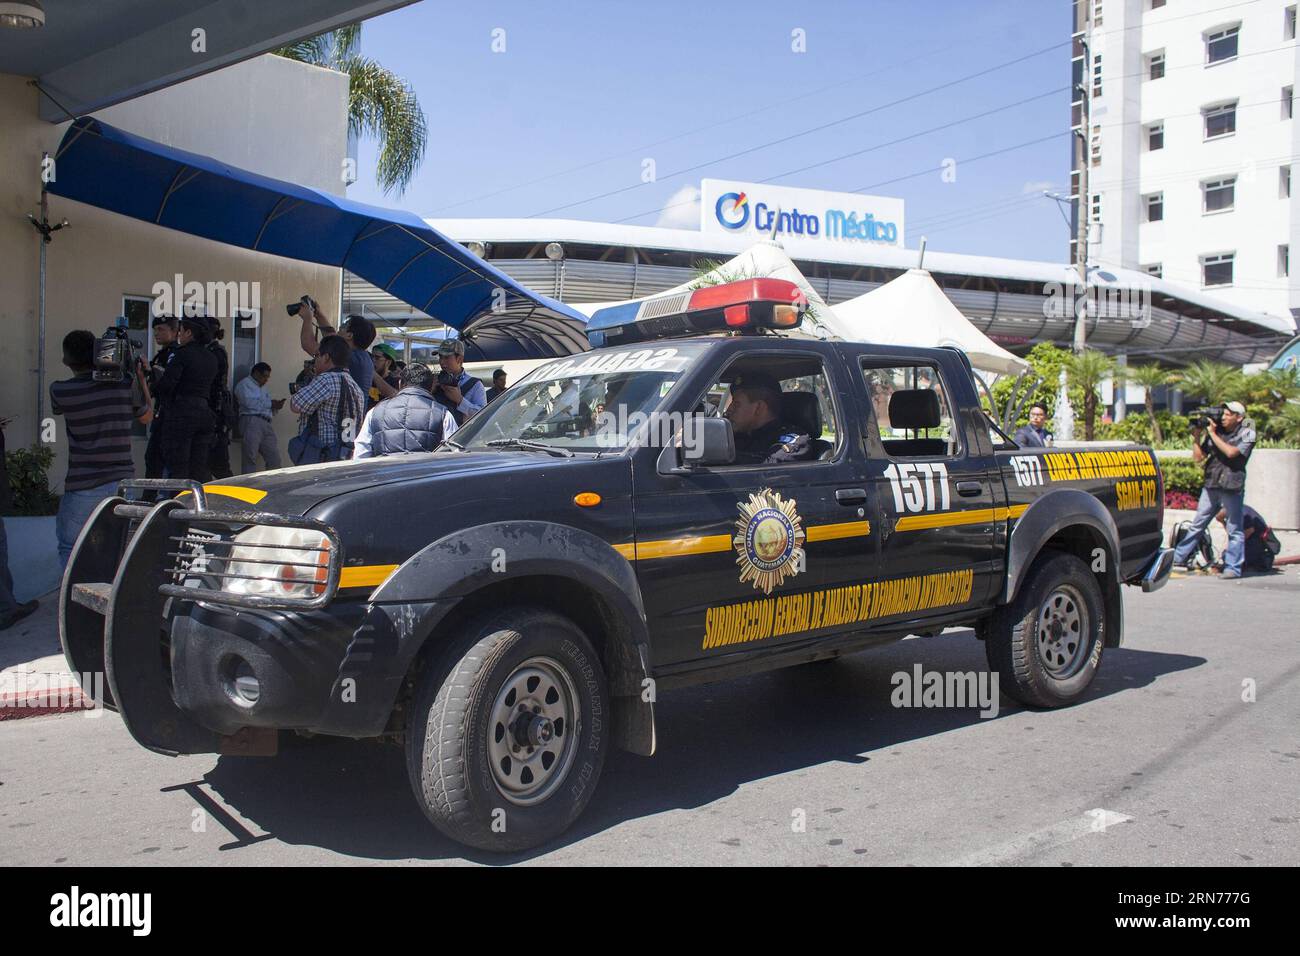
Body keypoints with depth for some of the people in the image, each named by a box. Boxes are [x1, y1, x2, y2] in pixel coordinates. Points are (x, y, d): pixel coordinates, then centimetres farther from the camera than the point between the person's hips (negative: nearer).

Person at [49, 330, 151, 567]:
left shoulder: (59, 391, -9)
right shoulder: (126, 383, -4)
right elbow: (146, 417, 14)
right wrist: (140, 377, 21)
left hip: (83, 488, -2)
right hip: (123, 482, 2)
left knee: (69, 547, 13)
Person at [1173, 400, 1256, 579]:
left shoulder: (1246, 434, -1)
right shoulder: (1215, 430, 9)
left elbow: (1231, 452, -18)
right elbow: (1198, 457, 9)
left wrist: (1213, 434, -11)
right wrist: (1196, 436, -2)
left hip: (1232, 488, -4)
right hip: (1210, 486, 4)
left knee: (1234, 529, 0)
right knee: (1196, 525, 10)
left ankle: (1233, 568, 4)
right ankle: (1178, 558, 15)